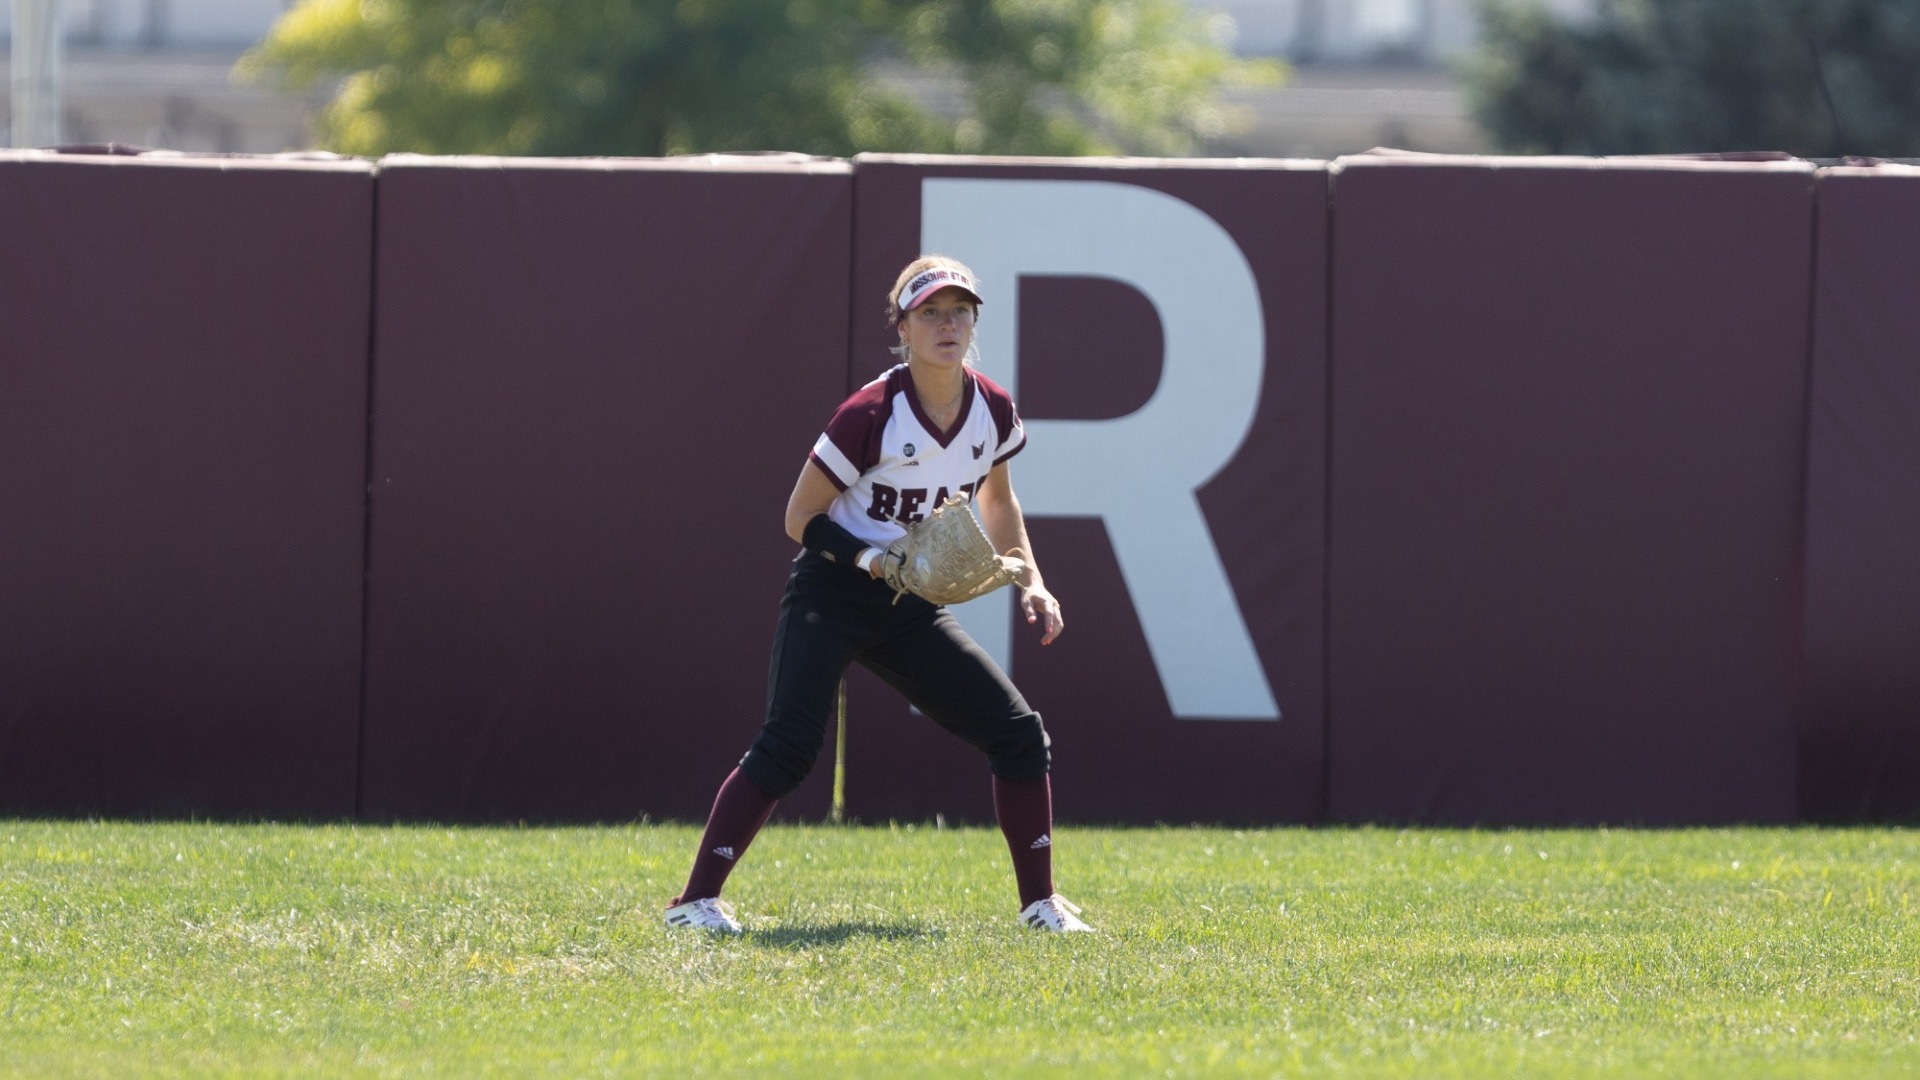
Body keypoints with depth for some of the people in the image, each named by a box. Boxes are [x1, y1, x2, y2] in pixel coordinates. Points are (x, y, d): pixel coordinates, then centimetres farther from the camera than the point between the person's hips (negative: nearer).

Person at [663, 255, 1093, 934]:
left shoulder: (993, 412, -2)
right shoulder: (873, 415, -20)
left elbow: (997, 501, 19)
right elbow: (801, 518, -13)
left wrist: (1029, 583, 8)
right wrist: (872, 559, -27)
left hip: (912, 611, 6)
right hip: (832, 595, -6)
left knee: (1018, 732, 0)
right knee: (789, 745, -23)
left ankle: (1040, 903, 11)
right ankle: (695, 900, -20)